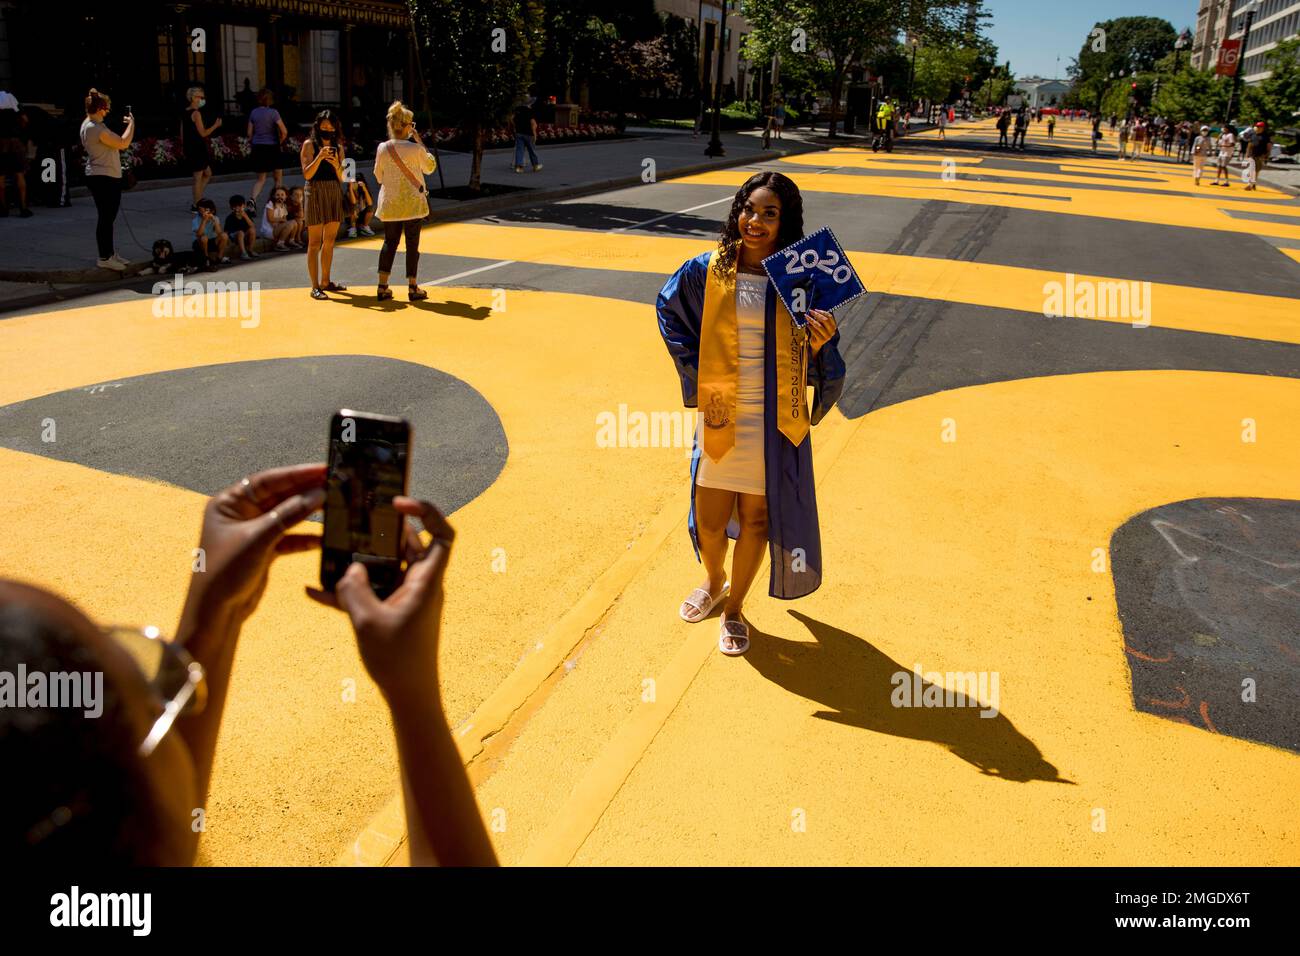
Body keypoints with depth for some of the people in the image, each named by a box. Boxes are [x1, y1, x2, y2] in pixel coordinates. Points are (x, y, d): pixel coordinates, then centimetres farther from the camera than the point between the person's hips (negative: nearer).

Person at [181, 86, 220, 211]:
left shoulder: (185, 112, 12)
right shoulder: (196, 113, -15)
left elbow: (182, 132, 16)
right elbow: (203, 133, -18)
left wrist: (183, 147, 22)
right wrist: (216, 125, -8)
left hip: (189, 148, 10)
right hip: (197, 149, -10)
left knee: (207, 174, 19)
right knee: (198, 178, -2)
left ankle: (197, 201, 17)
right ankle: (196, 205, 3)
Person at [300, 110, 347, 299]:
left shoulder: (338, 148, 11)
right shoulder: (309, 144, -2)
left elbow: (341, 178, 8)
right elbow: (307, 174, -9)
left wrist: (336, 165, -12)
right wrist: (319, 157, -21)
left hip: (335, 193, 5)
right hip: (316, 192, -5)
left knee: (330, 241, 10)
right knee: (315, 242, -5)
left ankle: (325, 281, 21)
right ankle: (315, 287, -5)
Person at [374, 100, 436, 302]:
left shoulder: (382, 148, -4)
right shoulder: (415, 149, -13)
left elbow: (378, 177, 4)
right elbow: (429, 168, 4)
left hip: (389, 202, 3)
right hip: (412, 202, -3)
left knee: (389, 242, 12)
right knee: (412, 244, 5)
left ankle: (383, 286, 12)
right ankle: (412, 287, 8)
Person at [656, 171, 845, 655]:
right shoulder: (707, 270, -7)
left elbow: (818, 365, -2)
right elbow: (668, 309, 13)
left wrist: (823, 342, -25)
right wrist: (695, 367, 6)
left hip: (773, 422, -1)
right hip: (720, 416, 1)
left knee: (756, 521, 10)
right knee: (709, 521, 11)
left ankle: (734, 607, 33)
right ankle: (713, 582, 44)